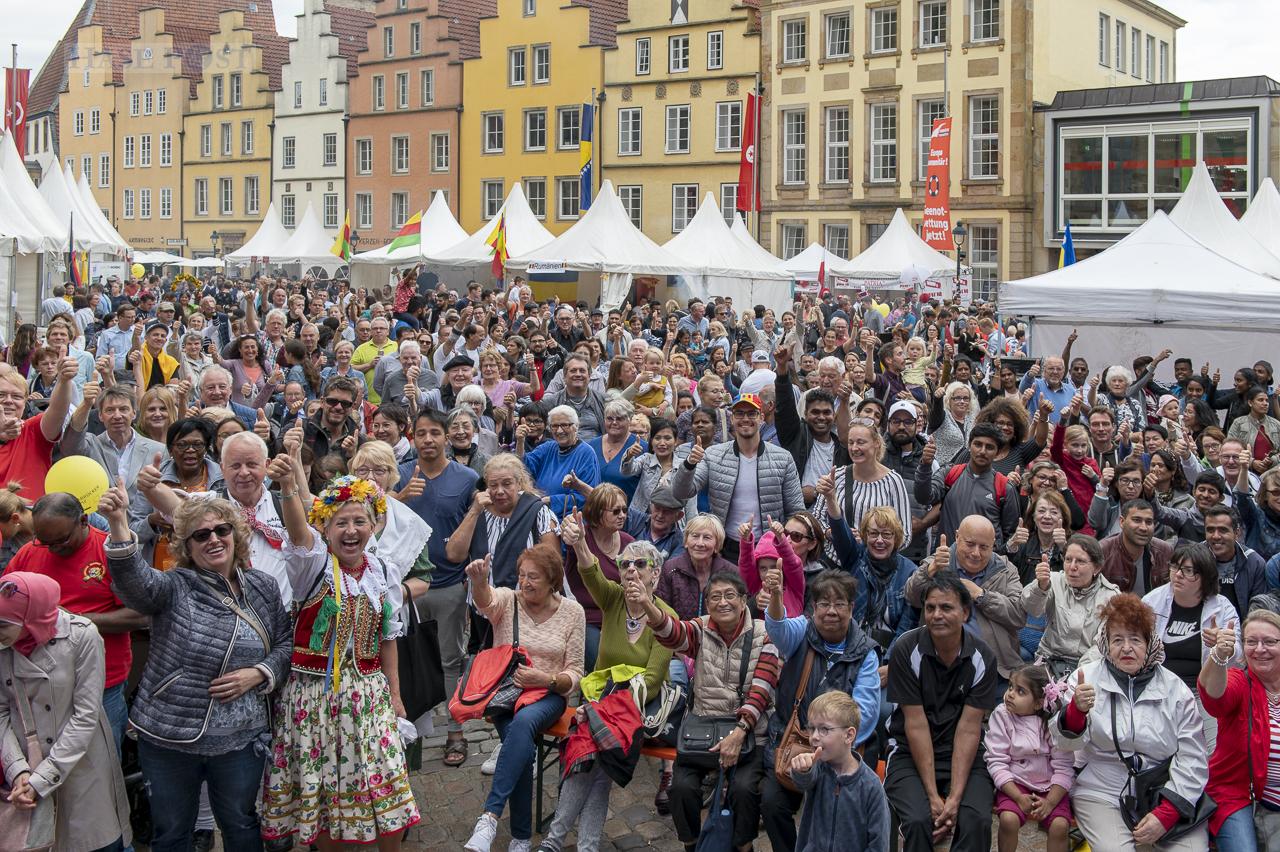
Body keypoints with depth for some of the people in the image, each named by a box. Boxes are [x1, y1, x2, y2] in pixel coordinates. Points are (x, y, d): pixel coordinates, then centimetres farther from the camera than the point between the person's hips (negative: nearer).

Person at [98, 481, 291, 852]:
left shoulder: (263, 588, 3)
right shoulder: (173, 587, -9)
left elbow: (286, 643, 10)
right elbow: (133, 578, -30)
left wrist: (257, 674, -11)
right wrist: (118, 522, -46)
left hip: (240, 739, 2)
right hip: (169, 738, -2)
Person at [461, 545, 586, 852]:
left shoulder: (572, 611, 2)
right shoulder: (507, 600, 1)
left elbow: (574, 674, 4)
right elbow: (486, 601, -27)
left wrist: (546, 679, -17)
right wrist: (479, 582, -50)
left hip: (547, 695, 0)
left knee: (524, 721, -36)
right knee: (522, 747, -29)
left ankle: (490, 816, -40)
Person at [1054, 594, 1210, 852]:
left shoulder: (1175, 689, 4)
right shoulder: (1086, 677, 2)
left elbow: (1192, 760, 1)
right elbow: (1067, 742, -6)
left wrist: (1165, 814, -10)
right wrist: (1076, 709, -28)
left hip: (1166, 797, 2)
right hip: (1102, 794, -1)